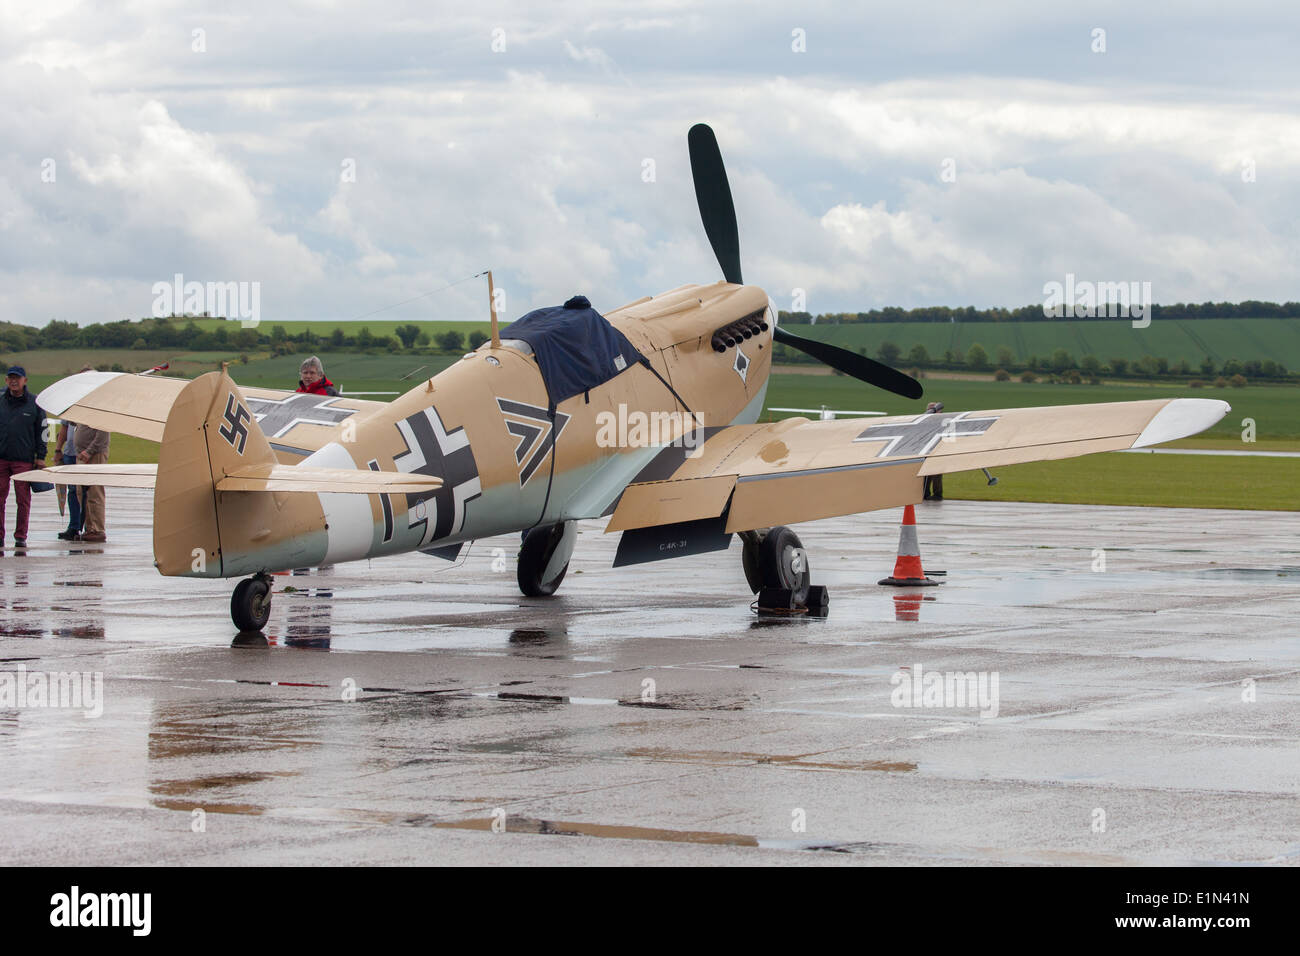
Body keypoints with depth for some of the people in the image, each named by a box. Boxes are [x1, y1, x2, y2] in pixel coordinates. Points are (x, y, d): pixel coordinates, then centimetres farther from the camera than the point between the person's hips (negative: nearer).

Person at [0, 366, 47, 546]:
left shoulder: (34, 403, 5)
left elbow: (41, 431, 7)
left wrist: (40, 457, 2)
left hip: (24, 459, -1)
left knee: (23, 499, 0)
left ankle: (20, 536, 6)